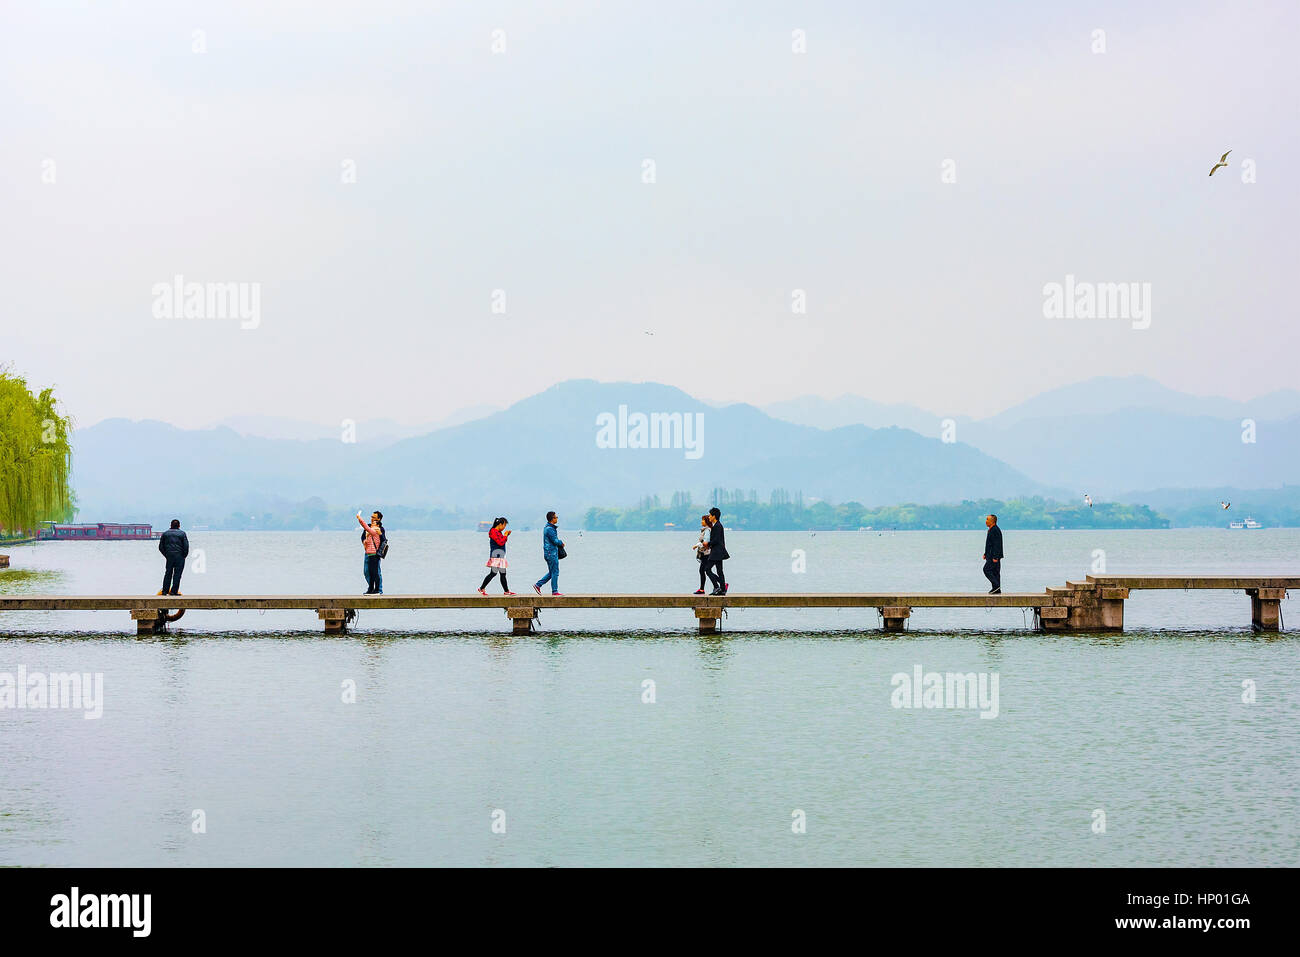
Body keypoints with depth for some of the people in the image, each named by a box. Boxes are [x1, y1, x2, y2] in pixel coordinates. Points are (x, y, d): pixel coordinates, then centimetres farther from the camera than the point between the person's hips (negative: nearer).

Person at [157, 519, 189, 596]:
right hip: (179, 556, -3)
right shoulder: (182, 534, -2)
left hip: (169, 556, 3)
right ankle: (174, 591, -4)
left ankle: (165, 591, 13)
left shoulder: (165, 534, 8)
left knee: (168, 573, 12)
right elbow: (186, 546, -6)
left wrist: (166, 555, 14)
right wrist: (184, 555, 6)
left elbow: (161, 547, 8)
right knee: (177, 574, 0)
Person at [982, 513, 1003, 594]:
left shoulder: (995, 530, -16)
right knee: (995, 572, 9)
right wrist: (986, 554, 21)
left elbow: (997, 544, -21)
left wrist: (995, 557, -24)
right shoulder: (991, 530, 17)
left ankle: (996, 585, -12)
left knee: (987, 569, -12)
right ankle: (997, 590, 10)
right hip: (991, 555, 11)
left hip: (994, 555, -11)